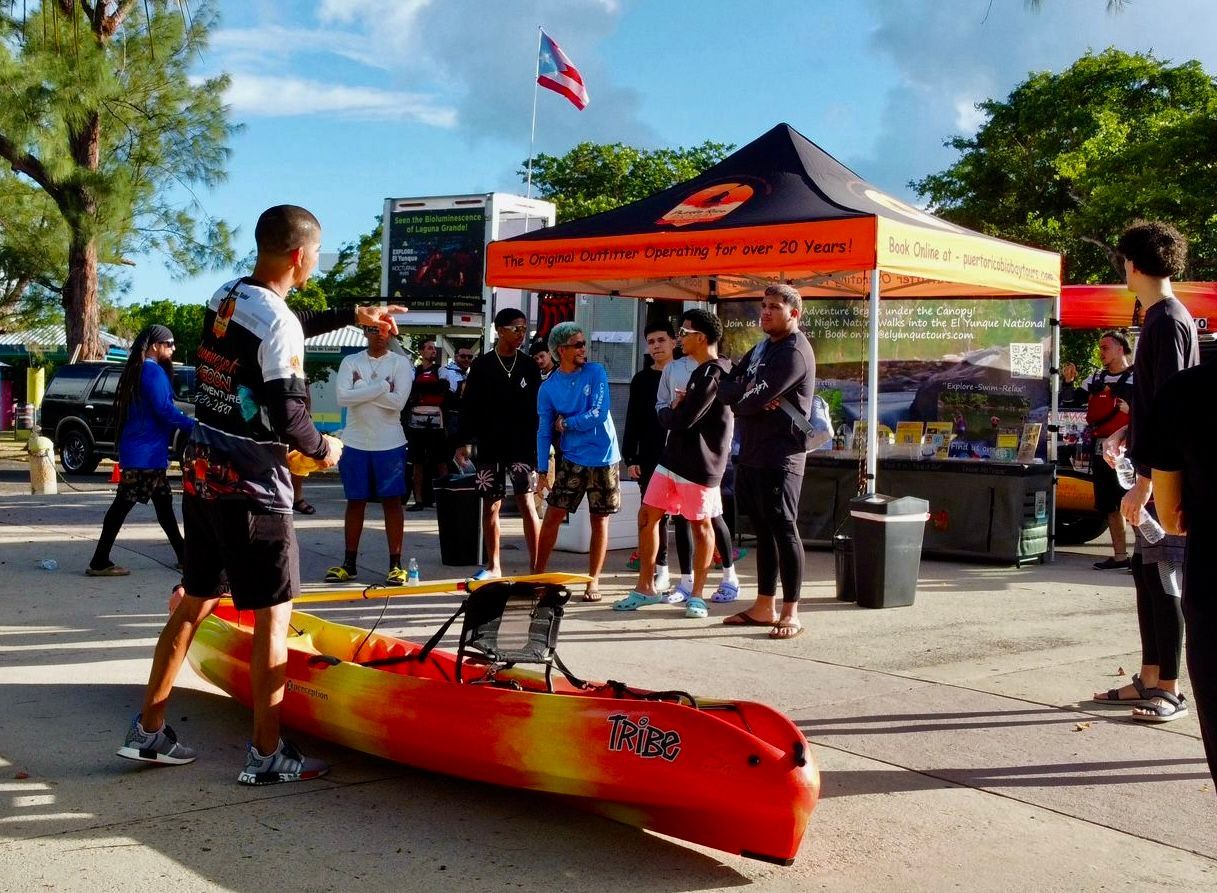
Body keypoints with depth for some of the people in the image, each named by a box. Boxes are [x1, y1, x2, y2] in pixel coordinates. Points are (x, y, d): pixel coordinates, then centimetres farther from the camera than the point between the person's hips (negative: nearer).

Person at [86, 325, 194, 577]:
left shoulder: (136, 370, 17)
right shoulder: (153, 371, -14)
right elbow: (164, 409, -21)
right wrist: (193, 425, -14)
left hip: (149, 452, 11)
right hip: (145, 453, -11)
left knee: (163, 502, 15)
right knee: (124, 504, -8)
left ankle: (182, 554, 23)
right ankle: (100, 562, -6)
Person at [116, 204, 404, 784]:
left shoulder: (224, 298, 8)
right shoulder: (278, 321, -16)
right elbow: (286, 415, -22)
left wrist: (352, 315, 30)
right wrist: (323, 448, -3)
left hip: (202, 475, 8)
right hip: (251, 489, -8)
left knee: (195, 601, 17)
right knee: (273, 616, 1)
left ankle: (148, 731, 25)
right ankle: (265, 755, 8)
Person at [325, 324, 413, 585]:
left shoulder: (400, 363, -1)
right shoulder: (350, 362, 3)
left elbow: (398, 401, -14)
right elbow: (343, 397, -12)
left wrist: (362, 388, -12)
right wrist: (382, 387, -15)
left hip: (390, 444, -2)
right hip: (355, 443, 2)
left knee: (392, 501, 2)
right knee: (355, 502, 9)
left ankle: (395, 564, 7)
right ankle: (349, 563, 17)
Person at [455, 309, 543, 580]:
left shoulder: (529, 366, 5)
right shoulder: (482, 365, 2)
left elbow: (537, 408, 7)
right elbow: (470, 407, 3)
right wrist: (463, 442, -3)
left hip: (523, 446, -1)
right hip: (489, 447, 1)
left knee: (526, 502, -9)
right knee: (490, 506, 6)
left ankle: (535, 566, -9)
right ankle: (493, 566, 17)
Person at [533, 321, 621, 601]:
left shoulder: (596, 373, -4)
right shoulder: (548, 388, -1)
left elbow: (599, 414, -14)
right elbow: (544, 432, 1)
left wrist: (565, 424, -4)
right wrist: (542, 470, -4)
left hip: (604, 458, -1)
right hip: (572, 460, 1)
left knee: (600, 520, 5)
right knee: (552, 516, -3)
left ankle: (593, 581, 14)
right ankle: (538, 575, 9)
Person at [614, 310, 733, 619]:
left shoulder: (712, 374, -18)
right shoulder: (701, 371, 15)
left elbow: (682, 419, -22)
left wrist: (666, 412, -1)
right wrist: (677, 408, -1)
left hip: (699, 464, -9)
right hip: (673, 457, 9)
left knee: (701, 525, 4)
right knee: (648, 516, 7)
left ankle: (696, 594, 15)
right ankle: (645, 588, 15)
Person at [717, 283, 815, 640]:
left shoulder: (794, 351, -10)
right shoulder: (761, 349, 19)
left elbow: (758, 399, -19)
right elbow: (725, 389, 9)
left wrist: (739, 401, 2)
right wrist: (749, 394, -11)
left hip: (780, 456, -9)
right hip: (751, 453, 9)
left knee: (783, 529, -6)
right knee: (763, 530, 12)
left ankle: (791, 613, -1)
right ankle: (764, 607, 18)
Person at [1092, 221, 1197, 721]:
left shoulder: (1168, 322, -15)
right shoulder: (1160, 318, 14)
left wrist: (1145, 479, -21)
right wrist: (1125, 433, 12)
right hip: (1154, 470, 9)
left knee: (1163, 577, -3)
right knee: (1146, 571, 13)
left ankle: (1170, 691, 6)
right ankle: (1150, 679, 21)